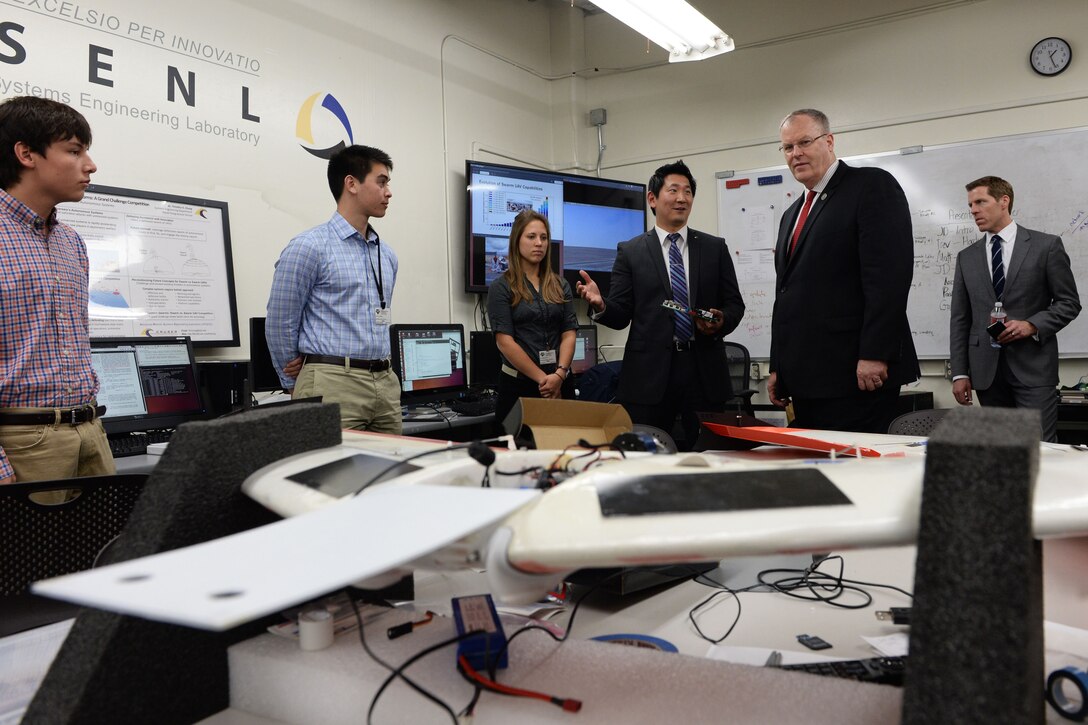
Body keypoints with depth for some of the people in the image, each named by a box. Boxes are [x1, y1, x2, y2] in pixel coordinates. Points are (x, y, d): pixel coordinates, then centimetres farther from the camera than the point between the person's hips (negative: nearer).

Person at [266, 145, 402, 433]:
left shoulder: (387, 255, 14)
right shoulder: (309, 247, -6)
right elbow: (280, 324, -2)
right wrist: (295, 387, 7)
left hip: (386, 385, 7)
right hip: (334, 385, -6)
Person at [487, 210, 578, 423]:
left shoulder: (560, 286, 11)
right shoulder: (501, 288, -1)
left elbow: (569, 334, 4)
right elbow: (505, 341, -9)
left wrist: (559, 375, -12)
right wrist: (542, 379, -13)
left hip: (560, 383, 4)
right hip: (519, 384, -4)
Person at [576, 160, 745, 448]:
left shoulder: (715, 248, 10)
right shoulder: (630, 251, 5)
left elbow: (734, 304, 11)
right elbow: (621, 315, 2)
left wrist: (721, 323, -10)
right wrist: (600, 305, -19)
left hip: (704, 370, 2)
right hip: (649, 373, -1)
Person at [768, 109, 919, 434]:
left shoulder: (873, 185, -2)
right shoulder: (792, 214, 22)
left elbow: (889, 273, -14)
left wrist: (874, 356, -20)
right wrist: (778, 368, 16)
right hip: (806, 379, 7)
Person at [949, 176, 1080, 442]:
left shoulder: (1046, 245, 3)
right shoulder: (966, 257, 12)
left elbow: (1070, 303, 4)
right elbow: (960, 320, 9)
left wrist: (1032, 325, -14)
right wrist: (959, 373, 3)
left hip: (1033, 366, -3)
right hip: (986, 370, 3)